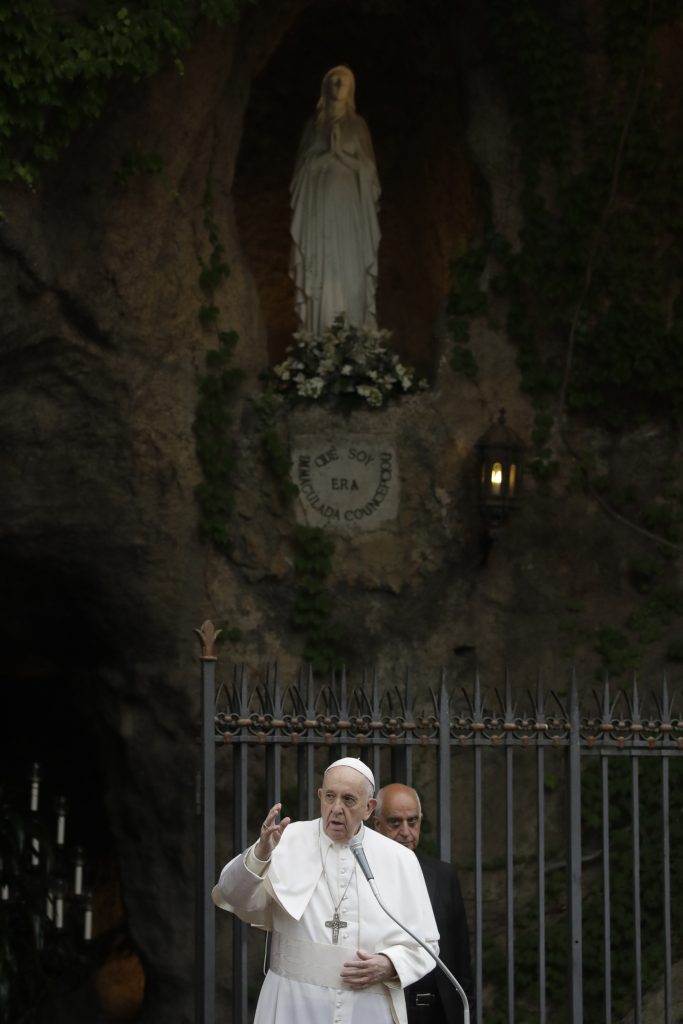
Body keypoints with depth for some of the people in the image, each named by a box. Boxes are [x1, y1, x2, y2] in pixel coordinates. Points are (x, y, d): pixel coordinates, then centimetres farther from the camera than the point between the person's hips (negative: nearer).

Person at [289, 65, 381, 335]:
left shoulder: (357, 125, 10)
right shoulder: (314, 125, 11)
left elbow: (367, 169, 8)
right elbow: (303, 167, 11)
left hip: (349, 203, 0)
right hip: (320, 203, 0)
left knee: (351, 269, -6)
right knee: (321, 269, -6)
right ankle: (321, 340, -6)